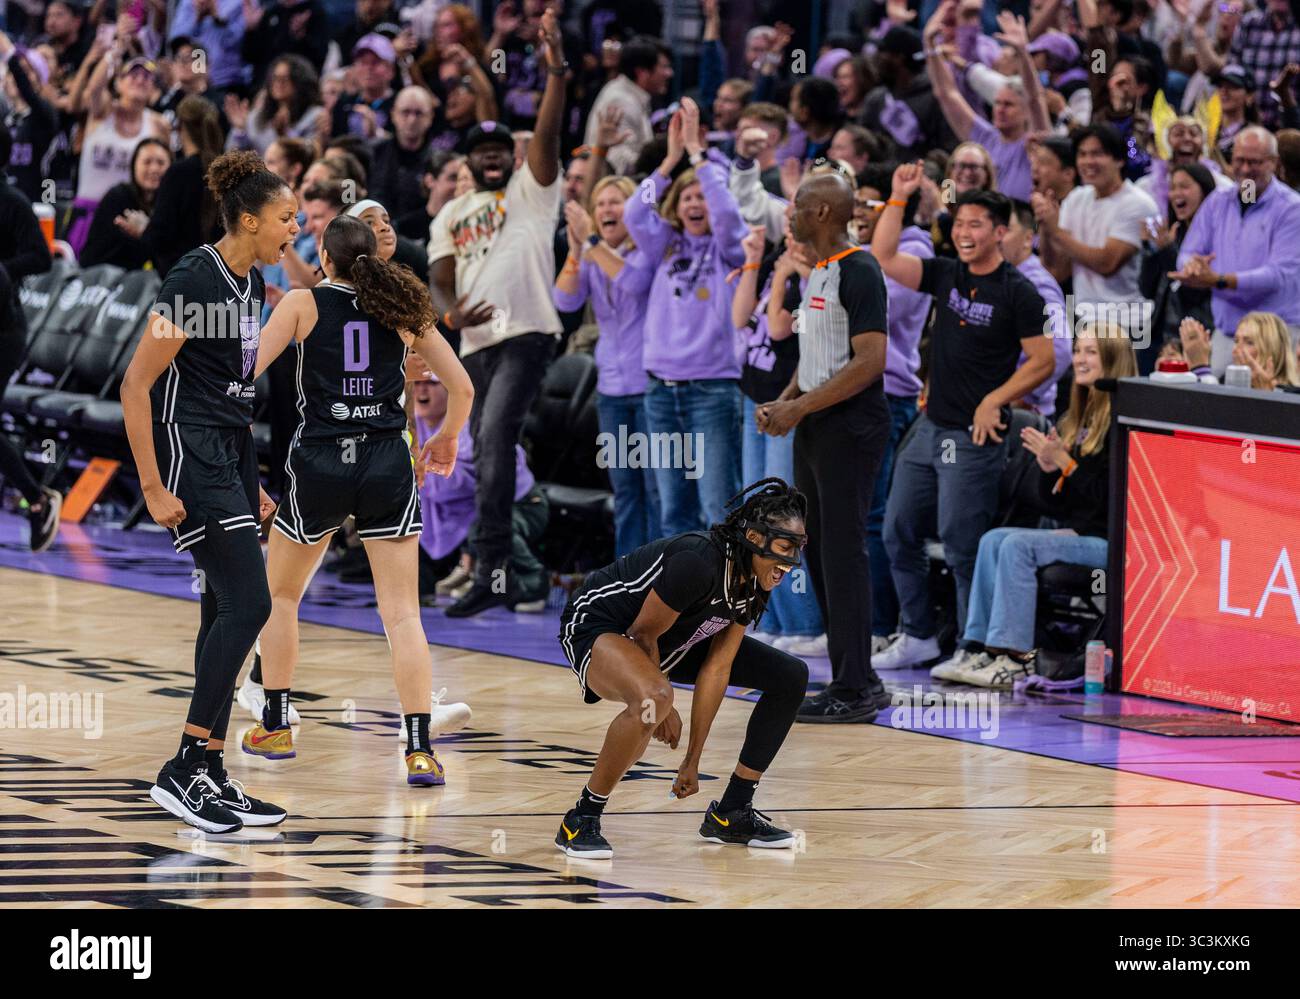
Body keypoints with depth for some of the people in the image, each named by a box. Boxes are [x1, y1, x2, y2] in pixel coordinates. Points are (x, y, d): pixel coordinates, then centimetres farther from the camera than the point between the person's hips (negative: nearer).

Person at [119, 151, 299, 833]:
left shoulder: (248, 283, 11)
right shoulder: (194, 280, -17)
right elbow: (136, 385, -17)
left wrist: (251, 483, 22)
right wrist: (153, 487, -19)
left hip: (231, 452, 9)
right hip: (190, 452, -9)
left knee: (227, 614, 8)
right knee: (248, 604, -15)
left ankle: (209, 777, 12)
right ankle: (183, 771, -11)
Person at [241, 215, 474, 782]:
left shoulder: (304, 304, 2)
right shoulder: (403, 309, 8)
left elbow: (245, 372, -7)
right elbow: (462, 386, 10)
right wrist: (447, 440, 28)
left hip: (320, 463, -1)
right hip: (388, 466, 1)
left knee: (280, 596, 21)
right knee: (402, 612, -1)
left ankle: (275, 727, 27)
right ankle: (419, 750, -13)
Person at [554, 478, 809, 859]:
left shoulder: (755, 584, -8)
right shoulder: (699, 560, -33)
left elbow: (717, 667, -4)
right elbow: (643, 633, -23)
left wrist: (693, 759, -3)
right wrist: (663, 709, -10)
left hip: (672, 641, 9)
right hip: (595, 624, -9)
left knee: (790, 677, 4)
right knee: (652, 697, -42)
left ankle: (731, 813, 12)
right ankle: (581, 821, -24)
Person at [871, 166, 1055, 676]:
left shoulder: (1017, 293, -9)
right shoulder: (946, 275, 8)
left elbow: (1043, 362, -8)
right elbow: (884, 257, 2)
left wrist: (994, 401, -15)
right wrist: (898, 197, -4)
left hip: (974, 437, -7)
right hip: (929, 427, 7)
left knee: (961, 545, -6)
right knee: (899, 533, 9)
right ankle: (918, 637, 20)